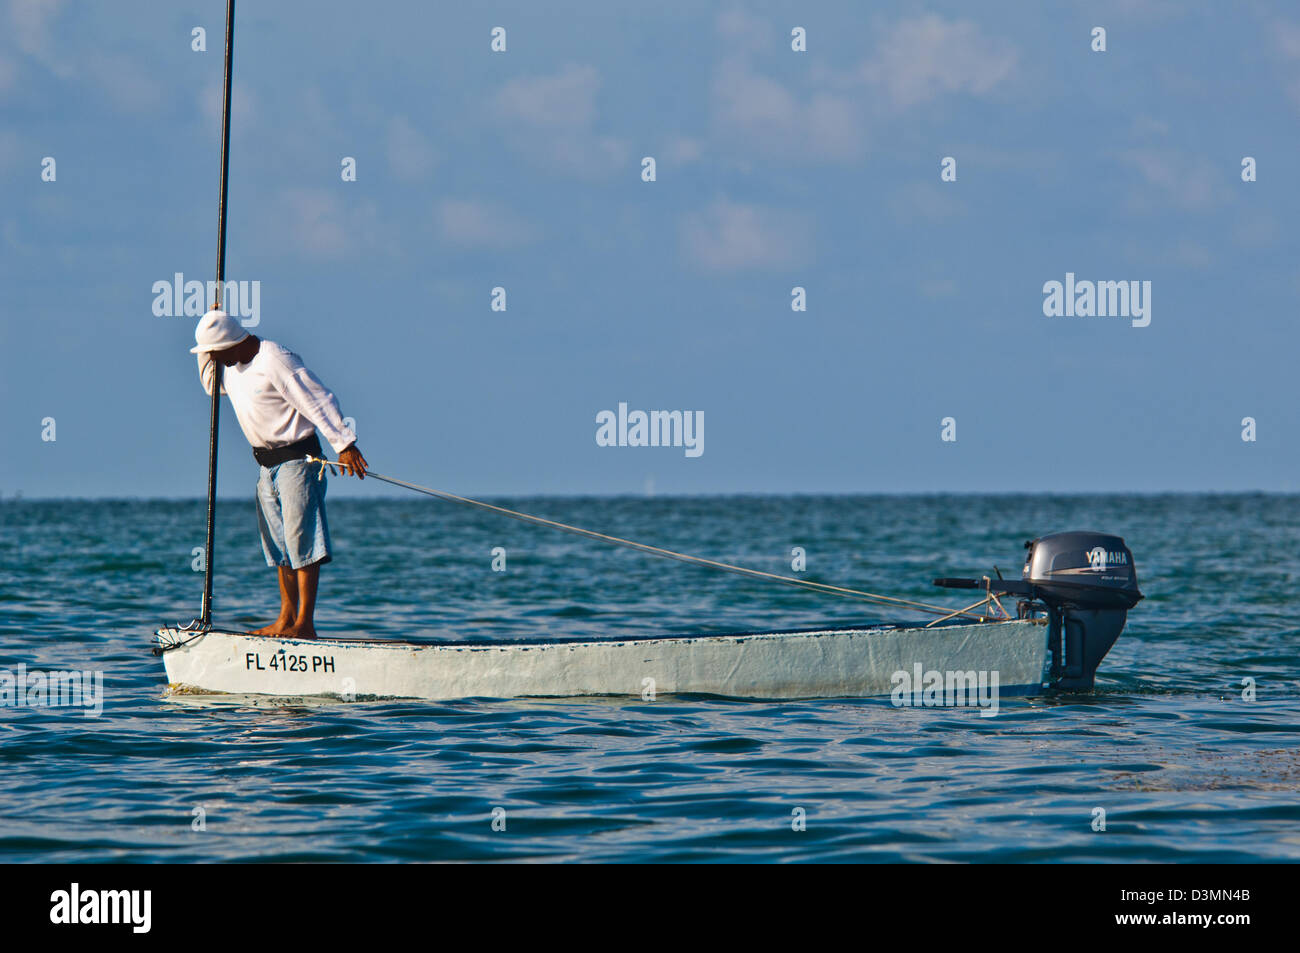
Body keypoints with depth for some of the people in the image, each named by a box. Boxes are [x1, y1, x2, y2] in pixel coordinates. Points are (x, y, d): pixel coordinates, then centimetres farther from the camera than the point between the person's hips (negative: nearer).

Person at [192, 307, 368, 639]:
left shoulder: (275, 361, -19)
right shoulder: (232, 366, 9)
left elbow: (319, 402, -19)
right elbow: (211, 384, 32)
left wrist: (344, 444, -23)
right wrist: (208, 340, 15)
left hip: (297, 459, -9)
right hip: (268, 465, 9)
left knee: (301, 539, -12)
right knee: (278, 544, 12)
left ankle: (304, 624, -15)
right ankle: (287, 619, 18)